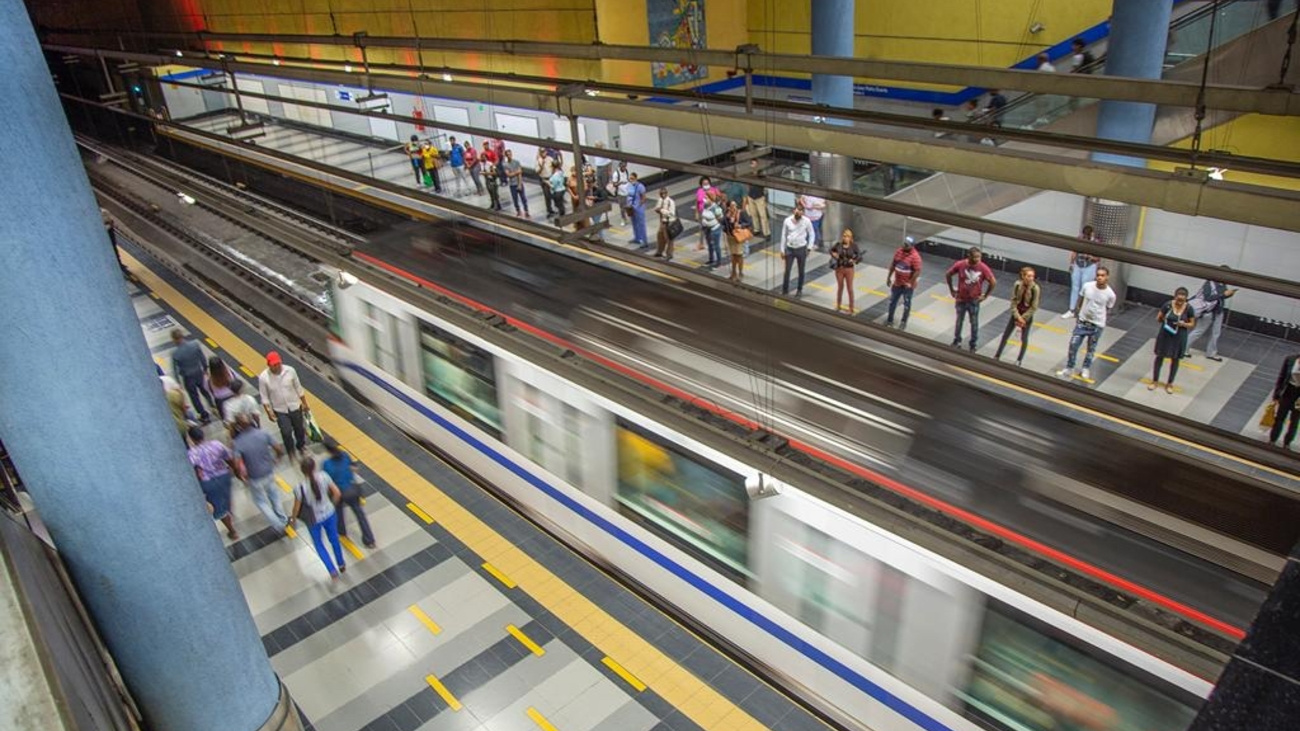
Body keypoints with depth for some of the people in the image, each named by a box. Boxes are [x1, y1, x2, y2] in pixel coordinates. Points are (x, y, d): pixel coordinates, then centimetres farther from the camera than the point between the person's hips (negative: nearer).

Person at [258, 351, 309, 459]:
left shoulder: (290, 371, -17)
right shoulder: (263, 378, -20)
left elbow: (298, 388, -4)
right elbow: (264, 397, -9)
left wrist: (305, 404, 4)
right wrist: (269, 412, -14)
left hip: (295, 407, 2)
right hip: (280, 411, -2)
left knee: (299, 429, 19)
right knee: (286, 432, -1)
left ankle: (301, 445, 48)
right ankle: (291, 452, 26)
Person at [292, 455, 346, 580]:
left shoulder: (300, 488, -29)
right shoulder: (324, 476, -21)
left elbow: (297, 507, -13)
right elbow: (337, 493, -10)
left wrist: (294, 517, 9)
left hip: (314, 520, -3)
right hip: (330, 514, 3)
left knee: (318, 544, 25)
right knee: (334, 539, 28)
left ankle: (333, 571, 25)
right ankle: (341, 565, 47)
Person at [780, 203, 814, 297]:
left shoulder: (806, 221, -13)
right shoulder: (787, 220, -10)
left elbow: (811, 234, 0)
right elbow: (784, 235, 0)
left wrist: (809, 248, -5)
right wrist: (782, 250, 1)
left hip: (801, 249, 0)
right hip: (789, 249, 0)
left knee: (801, 271, 14)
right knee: (787, 270, 6)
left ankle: (799, 290, 32)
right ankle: (785, 290, 20)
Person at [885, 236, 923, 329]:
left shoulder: (915, 256, -22)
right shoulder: (899, 251, -4)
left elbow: (917, 272, -21)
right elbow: (893, 264, 7)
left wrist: (910, 283, -18)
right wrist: (889, 277, 8)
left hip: (907, 285, -6)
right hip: (897, 283, 6)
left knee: (906, 304, 11)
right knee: (892, 301, 15)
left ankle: (903, 322, 26)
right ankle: (890, 320, 29)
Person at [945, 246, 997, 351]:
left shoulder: (983, 268, -18)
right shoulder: (960, 265, -15)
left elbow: (993, 282, -7)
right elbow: (948, 275, 1)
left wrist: (985, 296, -4)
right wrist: (952, 290, 3)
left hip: (974, 300, -1)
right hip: (961, 299, 1)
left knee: (974, 323, 11)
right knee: (959, 321, 17)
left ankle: (973, 345, 25)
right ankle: (957, 342, 33)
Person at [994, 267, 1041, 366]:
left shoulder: (1035, 288, -20)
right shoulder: (1017, 284, -13)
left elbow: (1034, 307, -15)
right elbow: (1013, 301, -7)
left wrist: (1023, 318, -13)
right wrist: (1017, 316, -14)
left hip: (1027, 315, -3)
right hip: (1016, 313, 3)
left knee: (1024, 338, 7)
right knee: (1005, 334, 8)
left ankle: (1020, 359, 25)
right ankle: (997, 356, 21)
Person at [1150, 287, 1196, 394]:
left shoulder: (1189, 309, -12)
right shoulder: (1167, 305, -13)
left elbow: (1192, 324, -4)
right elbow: (1158, 318, -1)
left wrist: (1184, 324, -21)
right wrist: (1164, 319, -17)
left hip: (1179, 337, 0)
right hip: (1165, 335, 0)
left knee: (1175, 359, 12)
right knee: (1160, 356, 11)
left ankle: (1170, 383, 26)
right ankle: (1155, 381, 26)